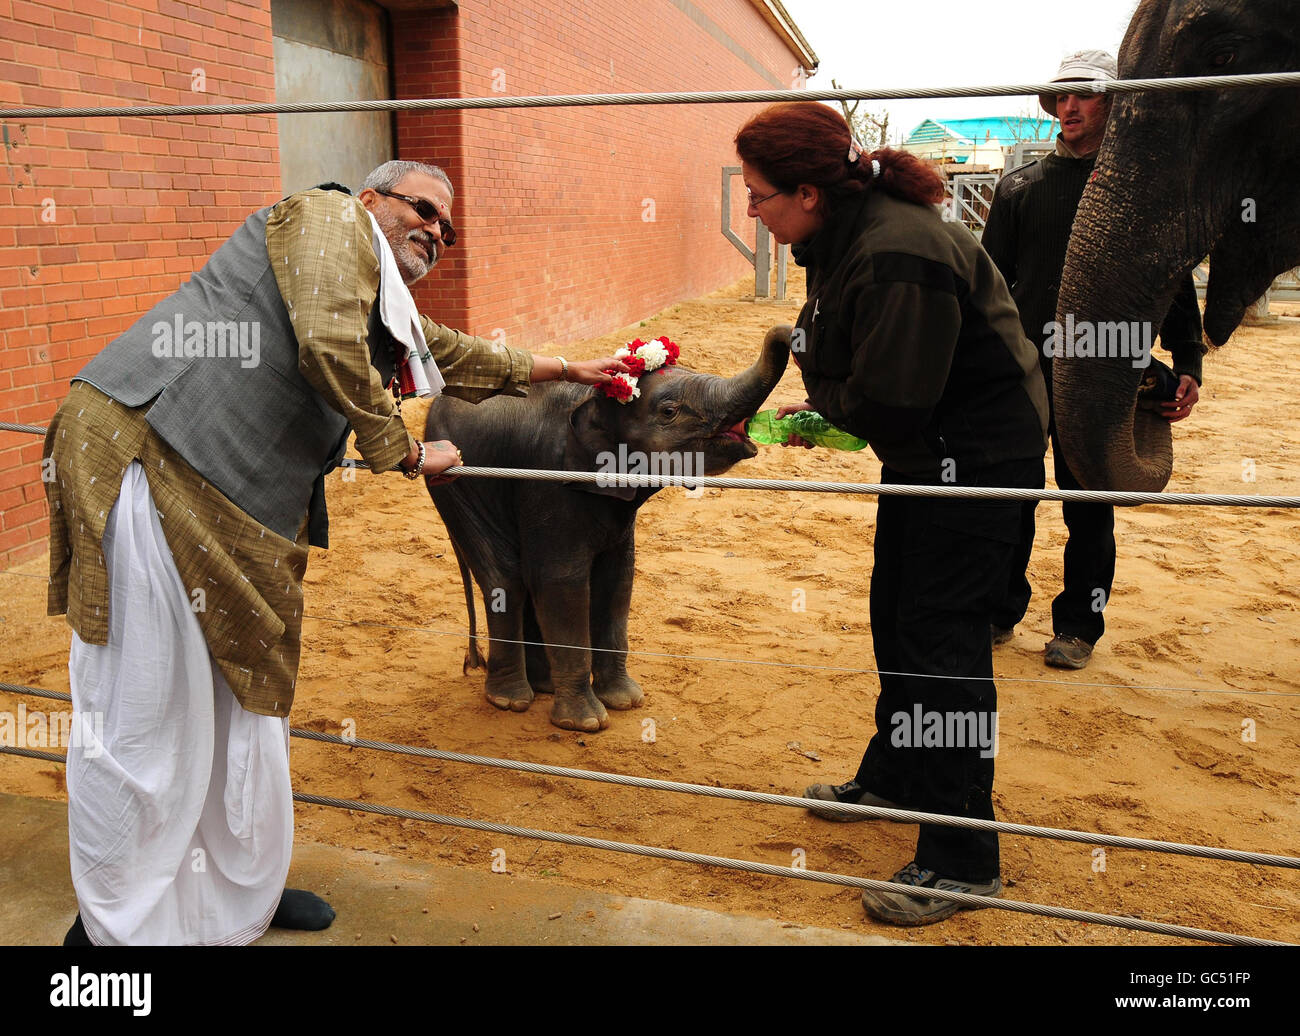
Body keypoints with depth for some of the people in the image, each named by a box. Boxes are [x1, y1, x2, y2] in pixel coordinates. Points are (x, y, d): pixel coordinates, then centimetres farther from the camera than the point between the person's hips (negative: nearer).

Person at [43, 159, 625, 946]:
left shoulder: (388, 310, 26)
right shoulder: (330, 216, -1)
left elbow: (455, 357, 42)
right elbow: (331, 348, -17)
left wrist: (562, 370, 48)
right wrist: (405, 452, -4)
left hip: (229, 508, 10)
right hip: (144, 453, -10)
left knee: (245, 702, 15)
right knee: (143, 714, -1)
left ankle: (238, 894, 31)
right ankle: (117, 925, 15)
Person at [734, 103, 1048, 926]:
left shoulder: (897, 256, -29)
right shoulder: (848, 235, 3)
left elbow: (888, 400, -29)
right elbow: (849, 361, 12)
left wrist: (818, 408, -11)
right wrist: (816, 408, -5)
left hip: (980, 453, -10)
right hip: (926, 449, 10)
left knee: (942, 640, -7)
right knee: (896, 617, 18)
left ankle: (963, 861, 5)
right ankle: (896, 778, 39)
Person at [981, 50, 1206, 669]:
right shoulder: (1020, 186, 8)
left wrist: (1187, 364, -4)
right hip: (1021, 373, 2)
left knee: (1090, 506, 6)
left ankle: (1078, 625, 21)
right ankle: (1000, 611, 23)